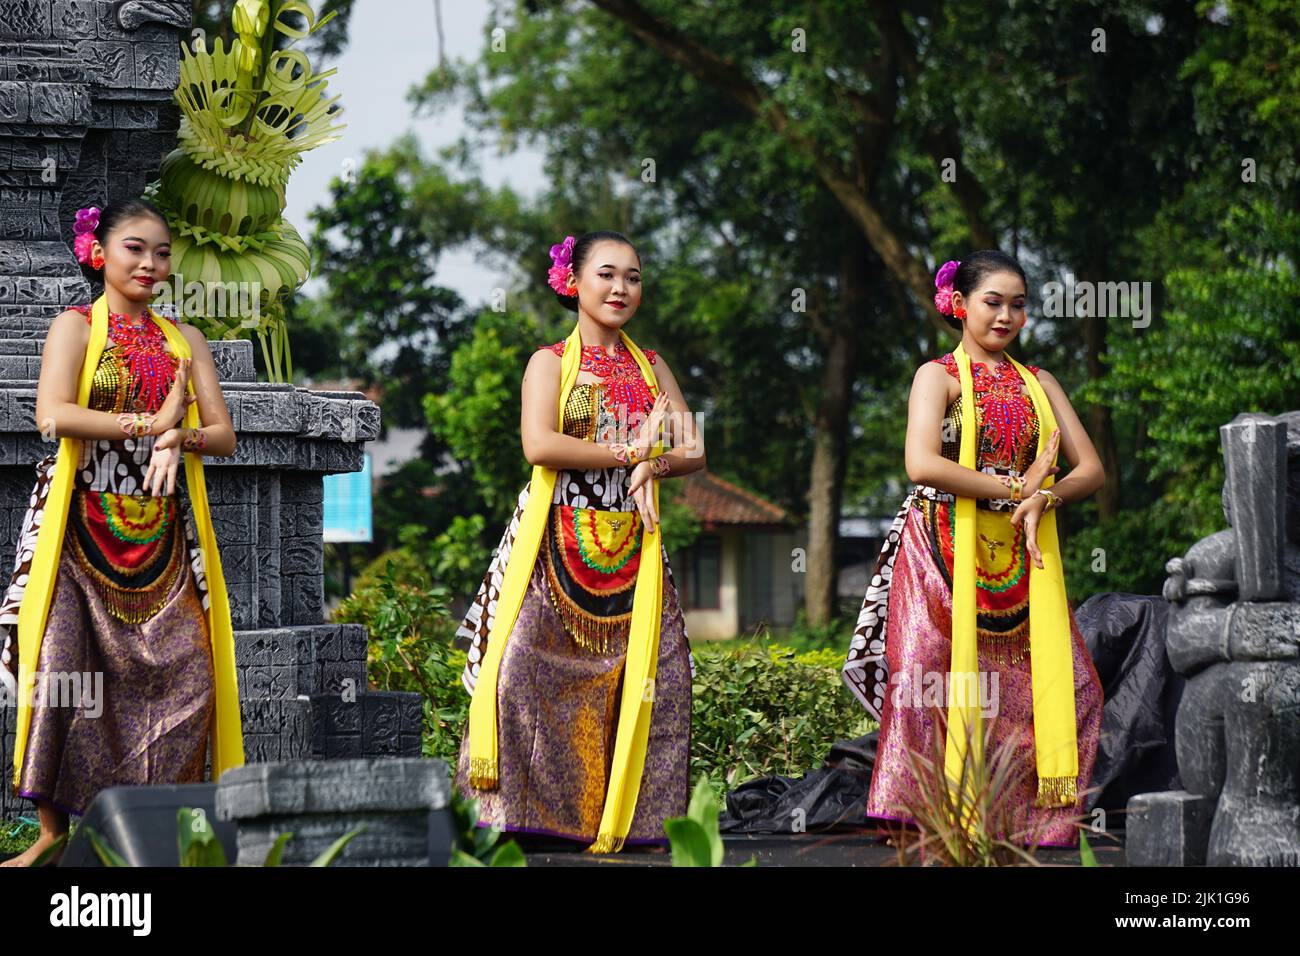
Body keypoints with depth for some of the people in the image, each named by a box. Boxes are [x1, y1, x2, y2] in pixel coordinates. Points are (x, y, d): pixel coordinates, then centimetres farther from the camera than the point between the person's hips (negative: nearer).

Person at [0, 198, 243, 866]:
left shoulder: (183, 342, 15)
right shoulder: (75, 328, 2)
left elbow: (224, 436, 9)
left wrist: (179, 438, -13)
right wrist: (151, 422, -11)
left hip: (161, 533, 4)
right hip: (83, 528, -4)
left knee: (185, 670, -6)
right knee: (65, 668, -13)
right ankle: (53, 830, -7)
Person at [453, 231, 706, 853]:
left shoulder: (651, 369, 16)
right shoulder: (552, 362, 3)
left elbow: (695, 451, 12)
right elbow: (539, 445, -13)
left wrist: (653, 466, -10)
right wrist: (629, 453, -10)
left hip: (631, 552, 4)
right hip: (558, 542, -4)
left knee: (652, 674, -5)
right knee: (530, 667, -16)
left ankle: (628, 814, 3)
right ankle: (529, 810, -10)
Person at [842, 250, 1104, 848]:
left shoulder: (1039, 385, 16)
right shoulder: (938, 376, 2)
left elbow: (1091, 469, 10)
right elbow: (922, 464, -15)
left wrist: (1044, 497, -11)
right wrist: (1016, 487, -12)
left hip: (1021, 561, 5)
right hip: (946, 551, -5)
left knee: (1069, 686, -5)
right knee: (936, 686, -12)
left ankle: (1040, 826, 2)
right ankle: (919, 822, -7)